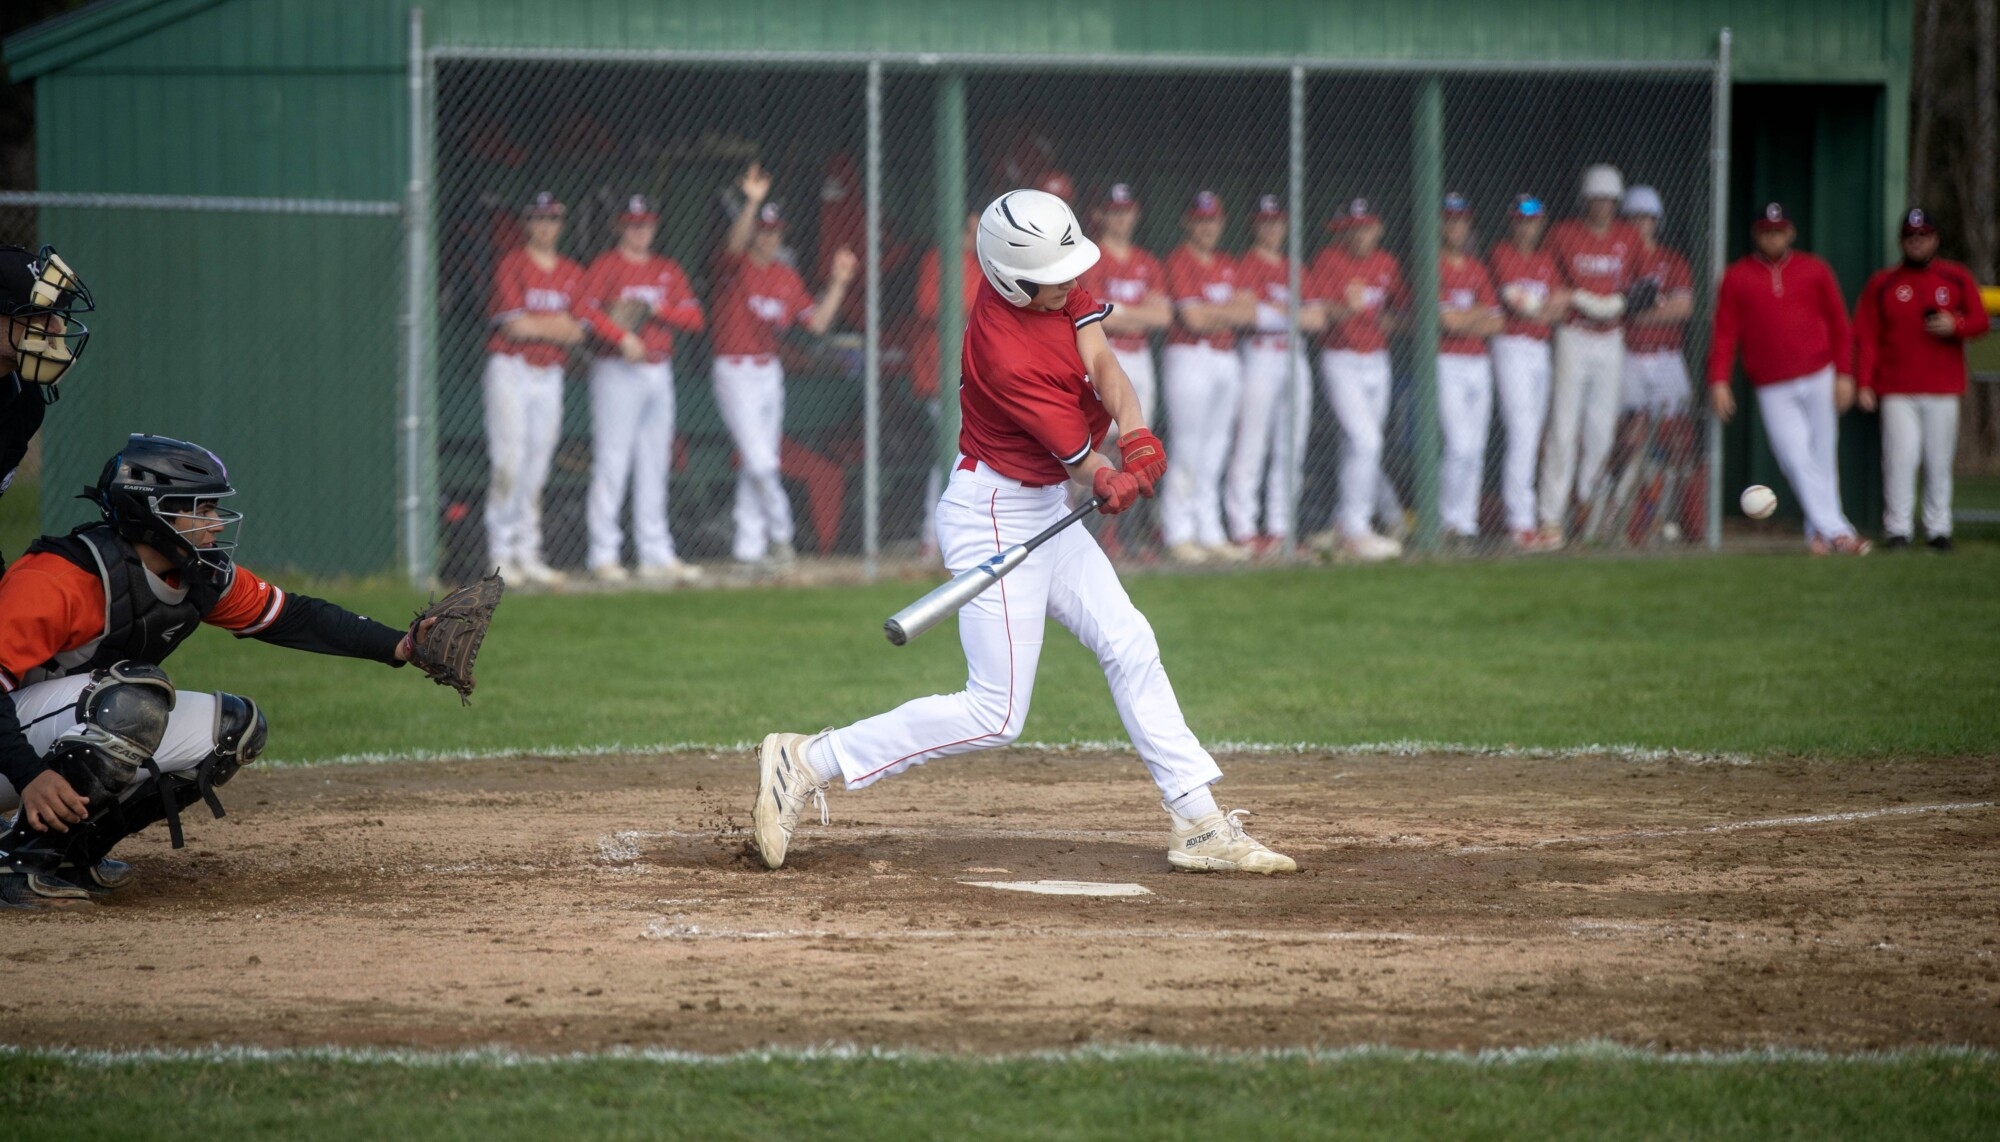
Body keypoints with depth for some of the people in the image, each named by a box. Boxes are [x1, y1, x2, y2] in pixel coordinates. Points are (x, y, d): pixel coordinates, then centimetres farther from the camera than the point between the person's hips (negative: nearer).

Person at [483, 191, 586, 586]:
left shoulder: (572, 274, 12)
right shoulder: (511, 265, -4)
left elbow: (577, 332, 3)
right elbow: (514, 324, -12)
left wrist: (538, 325, -13)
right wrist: (556, 326, -3)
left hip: (550, 375, 5)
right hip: (510, 371, -5)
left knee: (538, 466, 6)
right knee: (509, 461, -10)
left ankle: (528, 554, 10)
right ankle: (501, 555, -8)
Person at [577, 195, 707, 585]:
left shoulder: (668, 270, 15)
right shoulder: (606, 265, -2)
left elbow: (694, 318, 9)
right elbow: (586, 308, -16)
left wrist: (657, 309, -7)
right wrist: (621, 337, -26)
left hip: (659, 373, 6)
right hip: (618, 373, -6)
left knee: (654, 464, 8)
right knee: (612, 460, -9)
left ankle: (656, 556, 12)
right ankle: (604, 554, -7)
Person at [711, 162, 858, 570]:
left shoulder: (787, 278, 10)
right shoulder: (735, 266, -8)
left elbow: (816, 322, 6)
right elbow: (735, 244, -32)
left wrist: (838, 283, -2)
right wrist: (752, 203, -45)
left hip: (770, 374, 7)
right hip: (736, 373, -7)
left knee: (758, 463, 11)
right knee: (760, 462, -12)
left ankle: (749, 547, 16)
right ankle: (779, 534, 2)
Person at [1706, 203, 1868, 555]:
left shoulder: (1814, 271, 7)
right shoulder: (1736, 277, 5)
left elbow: (1839, 324, 8)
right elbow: (1724, 332, 4)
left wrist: (1844, 374, 0)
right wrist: (1718, 381, -5)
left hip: (1820, 378, 1)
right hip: (1773, 390, -1)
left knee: (1822, 457, 3)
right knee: (1796, 457, -12)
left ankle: (1819, 532, 11)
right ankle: (1834, 530, -13)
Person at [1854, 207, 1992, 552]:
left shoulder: (1957, 278, 10)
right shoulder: (1882, 283, 8)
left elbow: (1981, 322, 10)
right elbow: (1866, 337, 5)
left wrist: (1956, 325, -12)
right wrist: (1863, 383, -4)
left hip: (1943, 388, 1)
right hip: (1896, 390, -1)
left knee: (1939, 460, 2)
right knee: (1900, 457, -9)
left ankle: (1939, 528, 9)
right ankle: (1897, 528, -4)